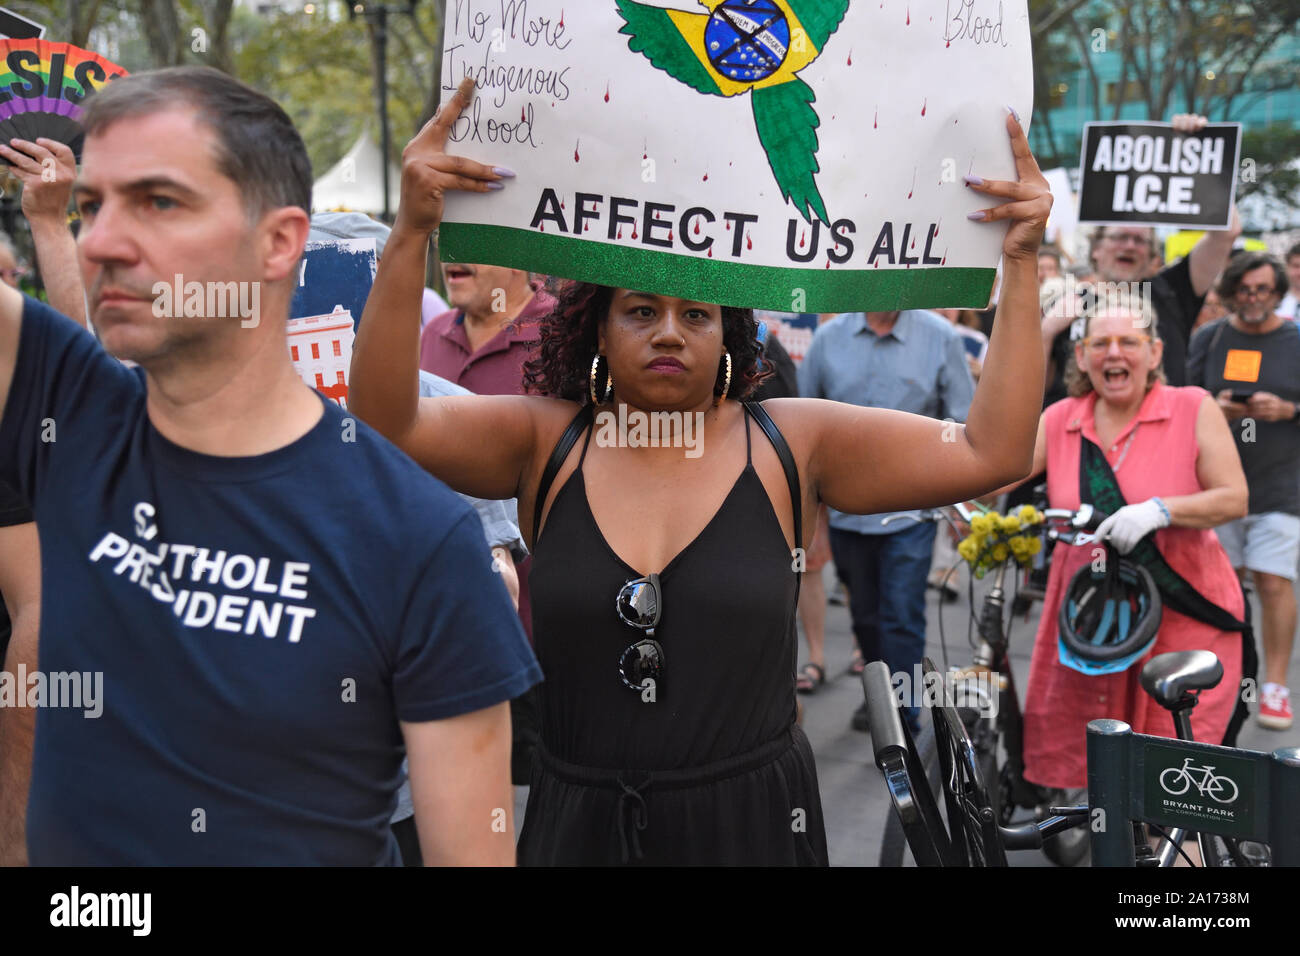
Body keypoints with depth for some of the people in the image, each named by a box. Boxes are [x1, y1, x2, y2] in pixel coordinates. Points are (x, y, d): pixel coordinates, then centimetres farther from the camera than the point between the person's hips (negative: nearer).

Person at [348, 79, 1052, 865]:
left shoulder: (789, 443, -4)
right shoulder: (547, 442, -3)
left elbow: (991, 452, -6)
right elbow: (387, 418, -17)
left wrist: (1021, 264, -12)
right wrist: (411, 234, -26)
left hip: (753, 820, 0)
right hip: (580, 820, 1)